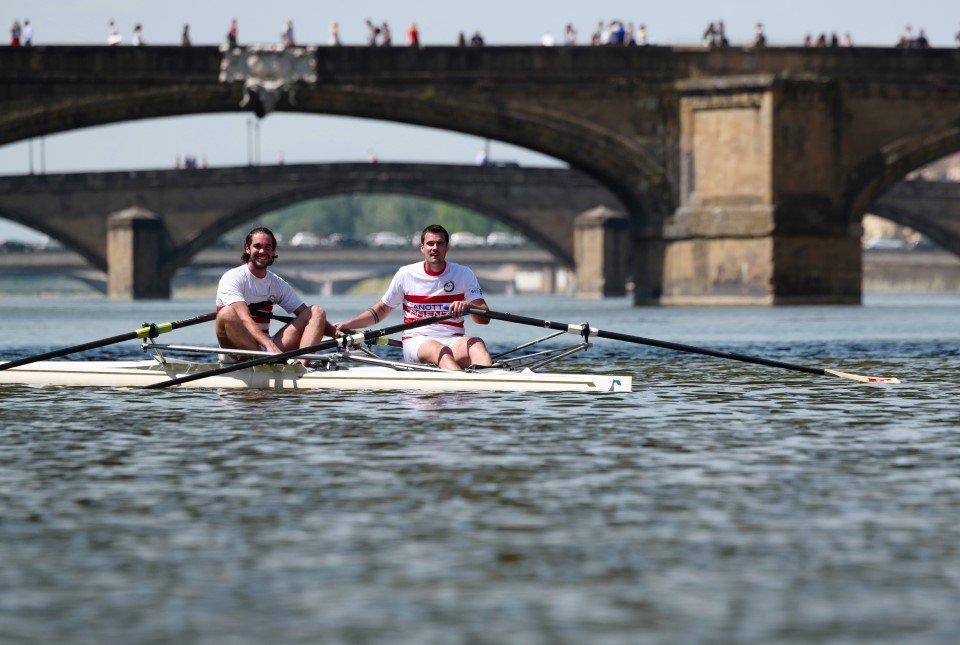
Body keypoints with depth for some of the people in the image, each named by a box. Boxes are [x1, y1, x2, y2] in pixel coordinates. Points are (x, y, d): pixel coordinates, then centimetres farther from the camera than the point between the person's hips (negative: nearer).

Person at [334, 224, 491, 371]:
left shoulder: (464, 274, 8)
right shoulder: (406, 274, 9)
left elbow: (485, 319, -1)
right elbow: (381, 310, 19)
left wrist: (468, 306, -23)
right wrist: (348, 324, 7)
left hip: (453, 341, 1)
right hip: (417, 340, -1)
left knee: (477, 344, -33)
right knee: (440, 351, -37)